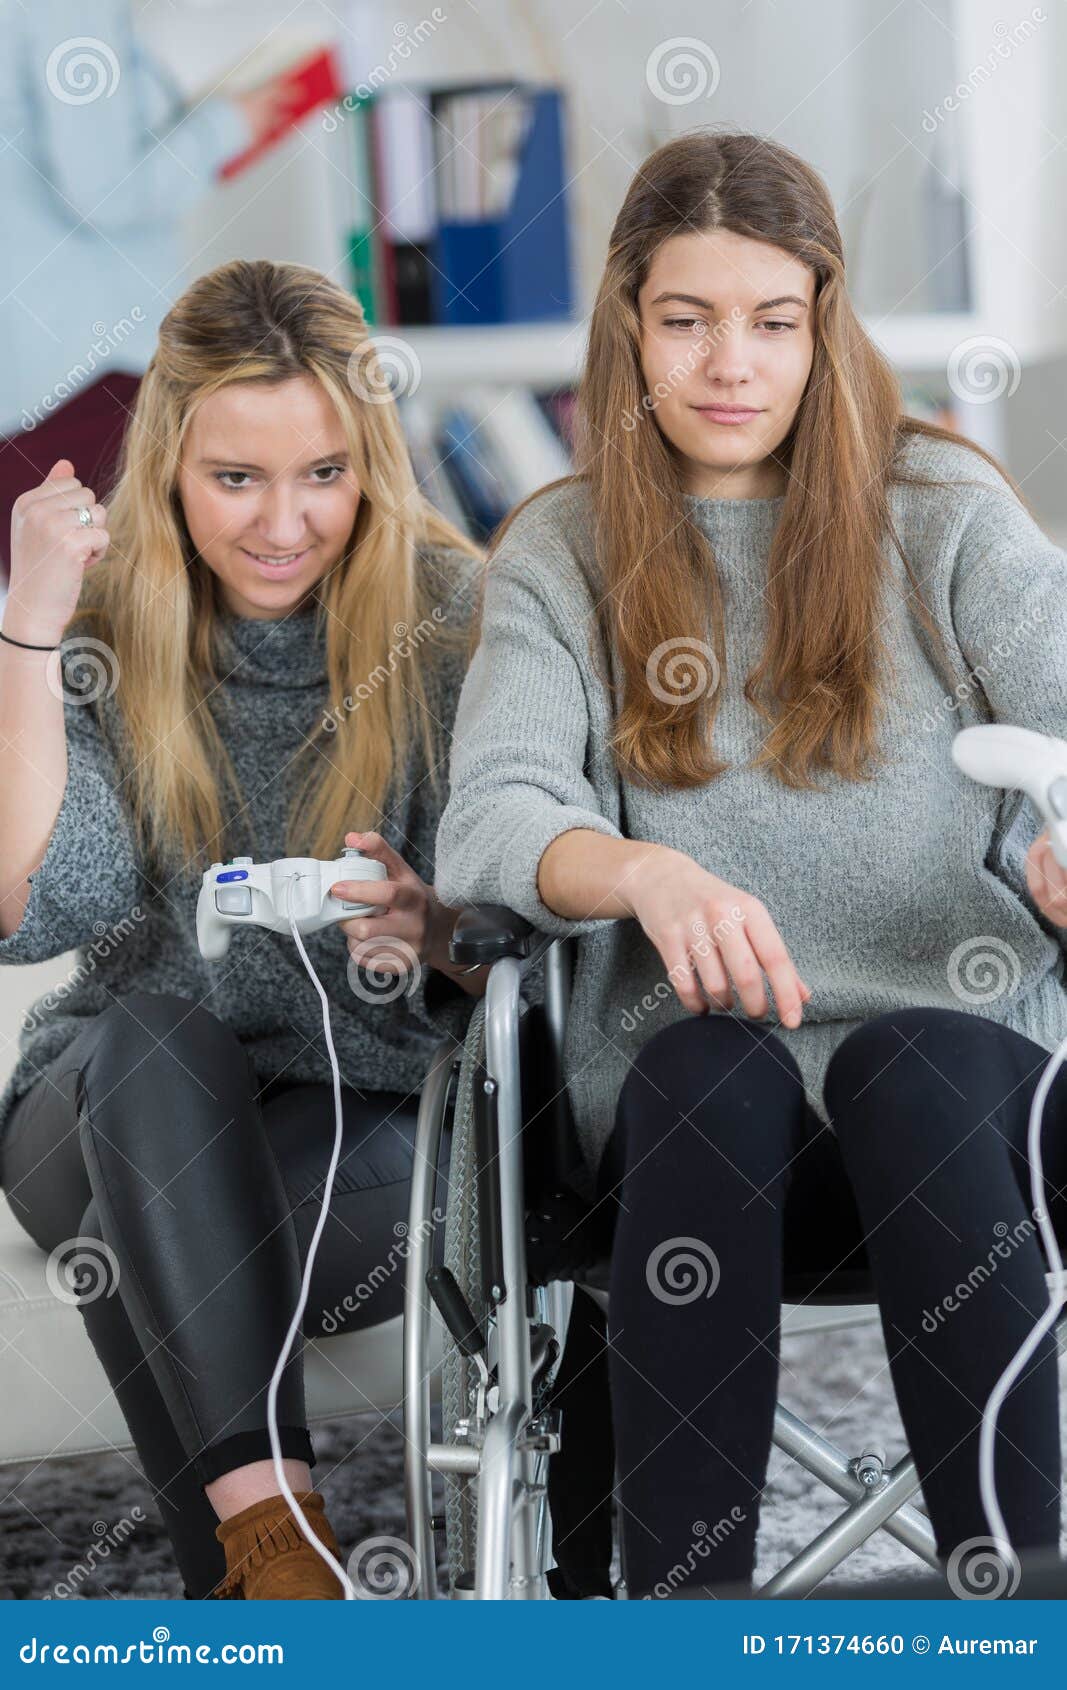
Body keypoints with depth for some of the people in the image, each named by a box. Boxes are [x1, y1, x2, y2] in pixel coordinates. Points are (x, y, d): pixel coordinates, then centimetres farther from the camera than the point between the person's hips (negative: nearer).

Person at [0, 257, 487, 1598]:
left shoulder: (452, 620, -4)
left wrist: (430, 924, -31)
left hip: (377, 1114, -1)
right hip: (115, 1114, 2)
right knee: (150, 1037, -33)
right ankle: (273, 1529, -37)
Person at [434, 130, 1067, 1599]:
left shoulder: (943, 510, 7)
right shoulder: (560, 556, 9)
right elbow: (489, 820, -8)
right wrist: (647, 874, -32)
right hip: (687, 1097, 1)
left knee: (907, 1066, -34)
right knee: (709, 1067, -33)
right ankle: (676, 1605, -33)